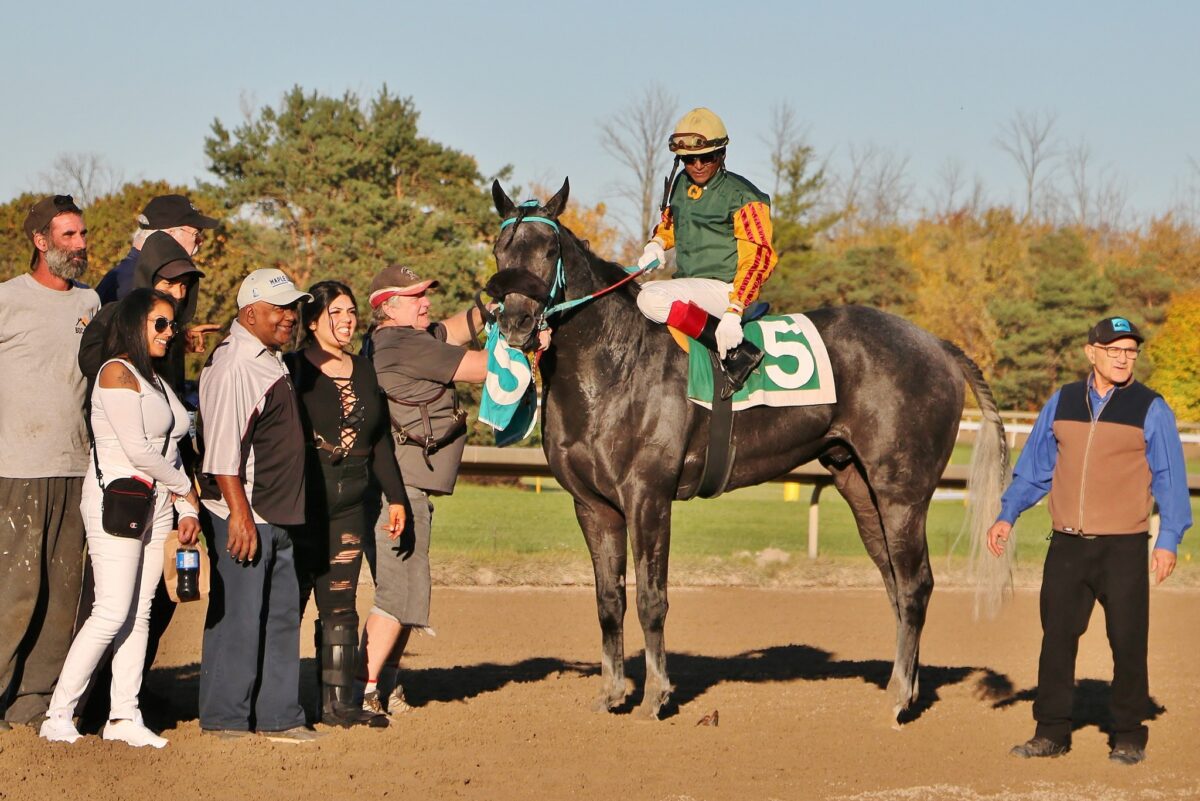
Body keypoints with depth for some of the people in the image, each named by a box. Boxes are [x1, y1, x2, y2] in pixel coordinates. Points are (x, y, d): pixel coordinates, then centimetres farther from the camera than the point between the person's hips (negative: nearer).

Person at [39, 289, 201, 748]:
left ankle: (124, 716, 3)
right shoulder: (117, 372, -8)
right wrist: (186, 486, -1)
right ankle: (59, 715, -8)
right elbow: (137, 449, -14)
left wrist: (186, 509, 6)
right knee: (113, 612, -12)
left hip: (157, 504, 8)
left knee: (140, 612, 3)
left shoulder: (154, 379, 19)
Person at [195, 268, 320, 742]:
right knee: (237, 616, -5)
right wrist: (238, 512, -23)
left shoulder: (271, 360, 16)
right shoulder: (231, 366, -15)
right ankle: (225, 719, 3)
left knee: (282, 615, 12)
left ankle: (278, 716, 18)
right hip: (242, 514, -10)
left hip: (277, 517, 10)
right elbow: (222, 449, -20)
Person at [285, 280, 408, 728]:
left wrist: (396, 497, 12)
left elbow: (381, 441, 18)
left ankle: (338, 702, 10)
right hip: (302, 506, -6)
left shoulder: (365, 372, 14)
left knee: (341, 606, 7)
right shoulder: (293, 370, -4)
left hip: (350, 507, 6)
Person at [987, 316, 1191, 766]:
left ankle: (1129, 736, 11)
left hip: (1123, 547, -3)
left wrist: (1168, 540, -10)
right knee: (1056, 636, 6)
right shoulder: (1062, 403, 9)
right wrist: (1007, 516, 7)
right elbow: (1034, 467, 15)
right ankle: (1051, 732, 14)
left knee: (1128, 642, 0)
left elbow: (1170, 479, -2)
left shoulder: (1151, 409, -1)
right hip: (1066, 544, 3)